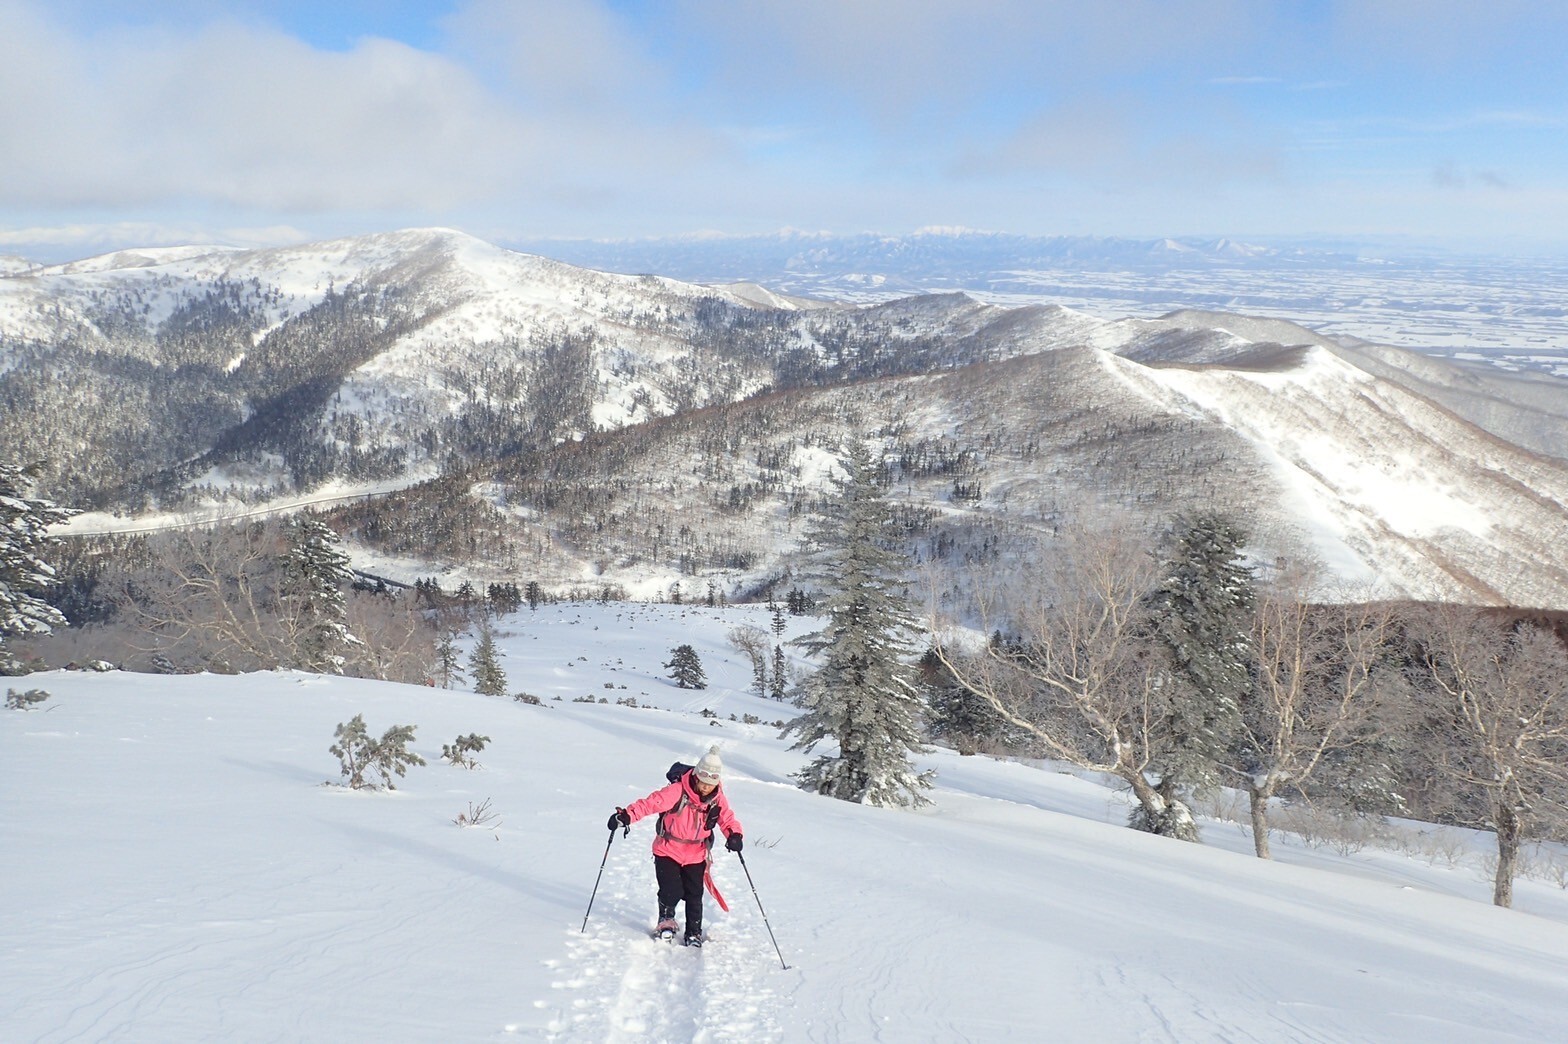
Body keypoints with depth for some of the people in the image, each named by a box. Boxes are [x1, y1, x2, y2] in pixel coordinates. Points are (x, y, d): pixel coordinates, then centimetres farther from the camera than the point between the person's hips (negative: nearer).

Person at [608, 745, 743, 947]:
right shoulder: (677, 791, -23)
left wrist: (734, 835, -24)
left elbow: (728, 818, -1)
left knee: (694, 896, 3)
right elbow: (651, 802, -29)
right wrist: (627, 815, -43)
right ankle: (666, 920, 24)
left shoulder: (718, 800, -8)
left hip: (696, 856, 3)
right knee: (671, 891, -8)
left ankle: (694, 933, 24)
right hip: (667, 851, -3)